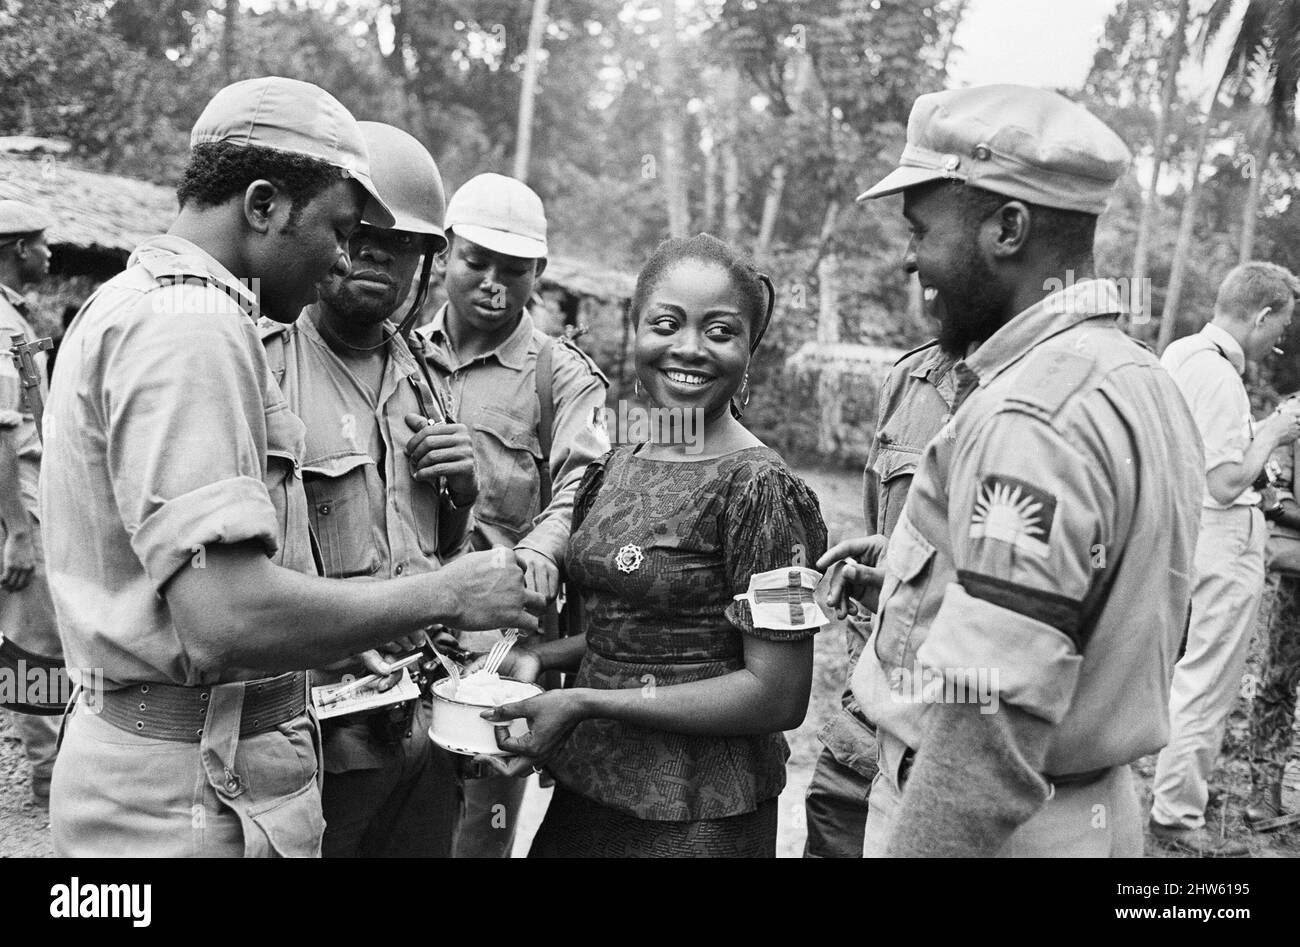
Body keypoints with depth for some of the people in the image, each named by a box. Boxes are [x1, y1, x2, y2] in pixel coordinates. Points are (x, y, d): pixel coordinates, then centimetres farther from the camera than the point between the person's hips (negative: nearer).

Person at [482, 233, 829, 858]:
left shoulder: (758, 489, -17)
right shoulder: (613, 468, 3)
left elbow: (778, 697, -19)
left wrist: (584, 702, -19)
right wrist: (538, 659, -4)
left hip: (699, 820, -6)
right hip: (587, 785, 7)